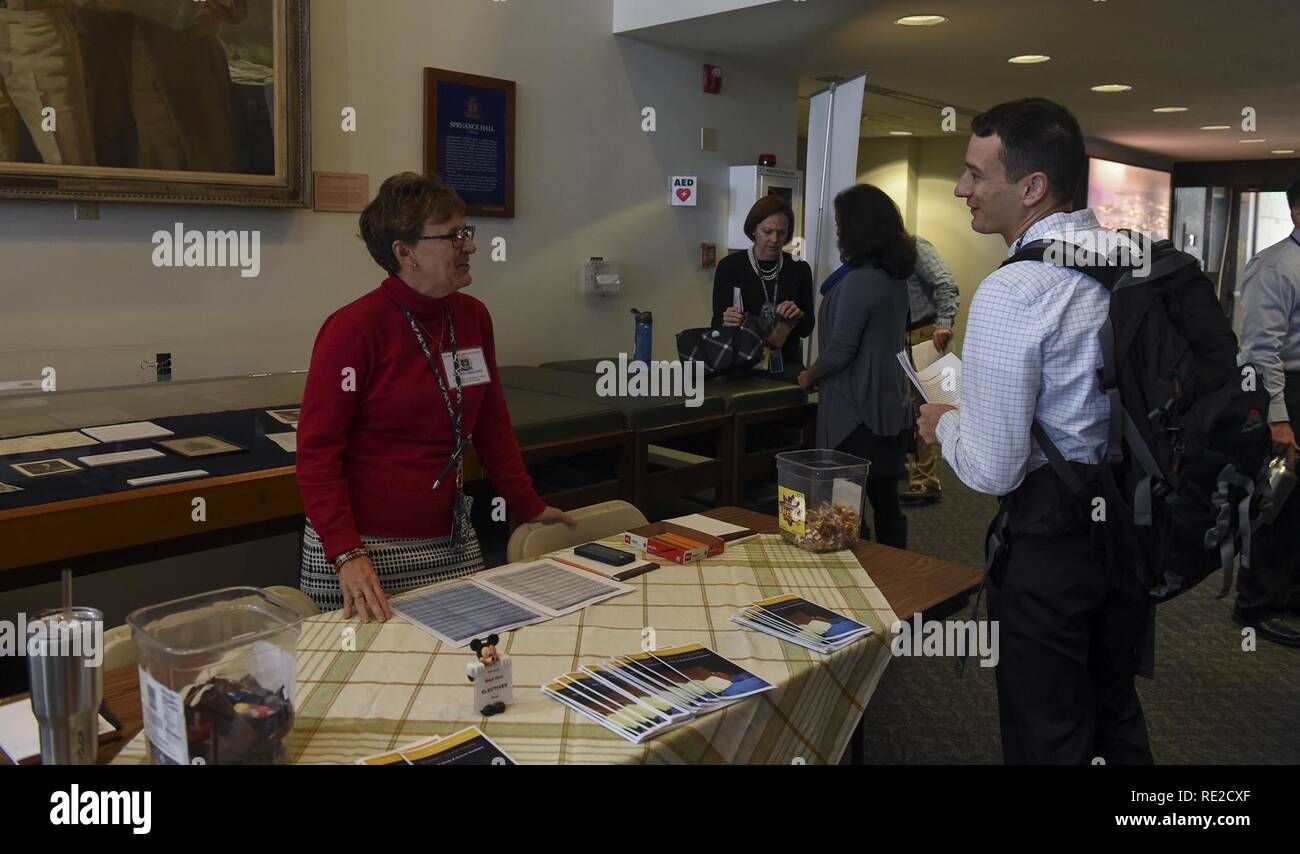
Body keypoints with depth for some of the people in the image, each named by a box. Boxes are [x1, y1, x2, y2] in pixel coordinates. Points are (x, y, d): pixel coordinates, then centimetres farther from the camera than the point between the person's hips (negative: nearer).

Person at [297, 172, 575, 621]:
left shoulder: (473, 317, 5)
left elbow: (492, 423, 14)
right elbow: (317, 450, -14)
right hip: (368, 548, -5)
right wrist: (347, 556, -23)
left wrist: (529, 508, 15)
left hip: (450, 541, 6)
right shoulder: (353, 328, -14)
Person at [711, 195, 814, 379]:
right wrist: (726, 323, -26)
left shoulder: (799, 269, 2)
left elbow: (806, 330, 4)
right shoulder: (729, 266, -5)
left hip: (787, 368, 2)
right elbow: (717, 325, -4)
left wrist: (798, 316, -17)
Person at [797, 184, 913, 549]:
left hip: (856, 412, -9)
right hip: (890, 408, 9)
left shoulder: (859, 279, -18)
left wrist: (810, 376, 1)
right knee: (886, 502, 15)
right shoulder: (896, 276, 9)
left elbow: (840, 350, -17)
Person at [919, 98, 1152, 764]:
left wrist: (943, 423, 0)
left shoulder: (1012, 291, -22)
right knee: (1116, 709, 25)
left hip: (1051, 534, -8)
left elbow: (991, 471, -21)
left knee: (1048, 737, 10)